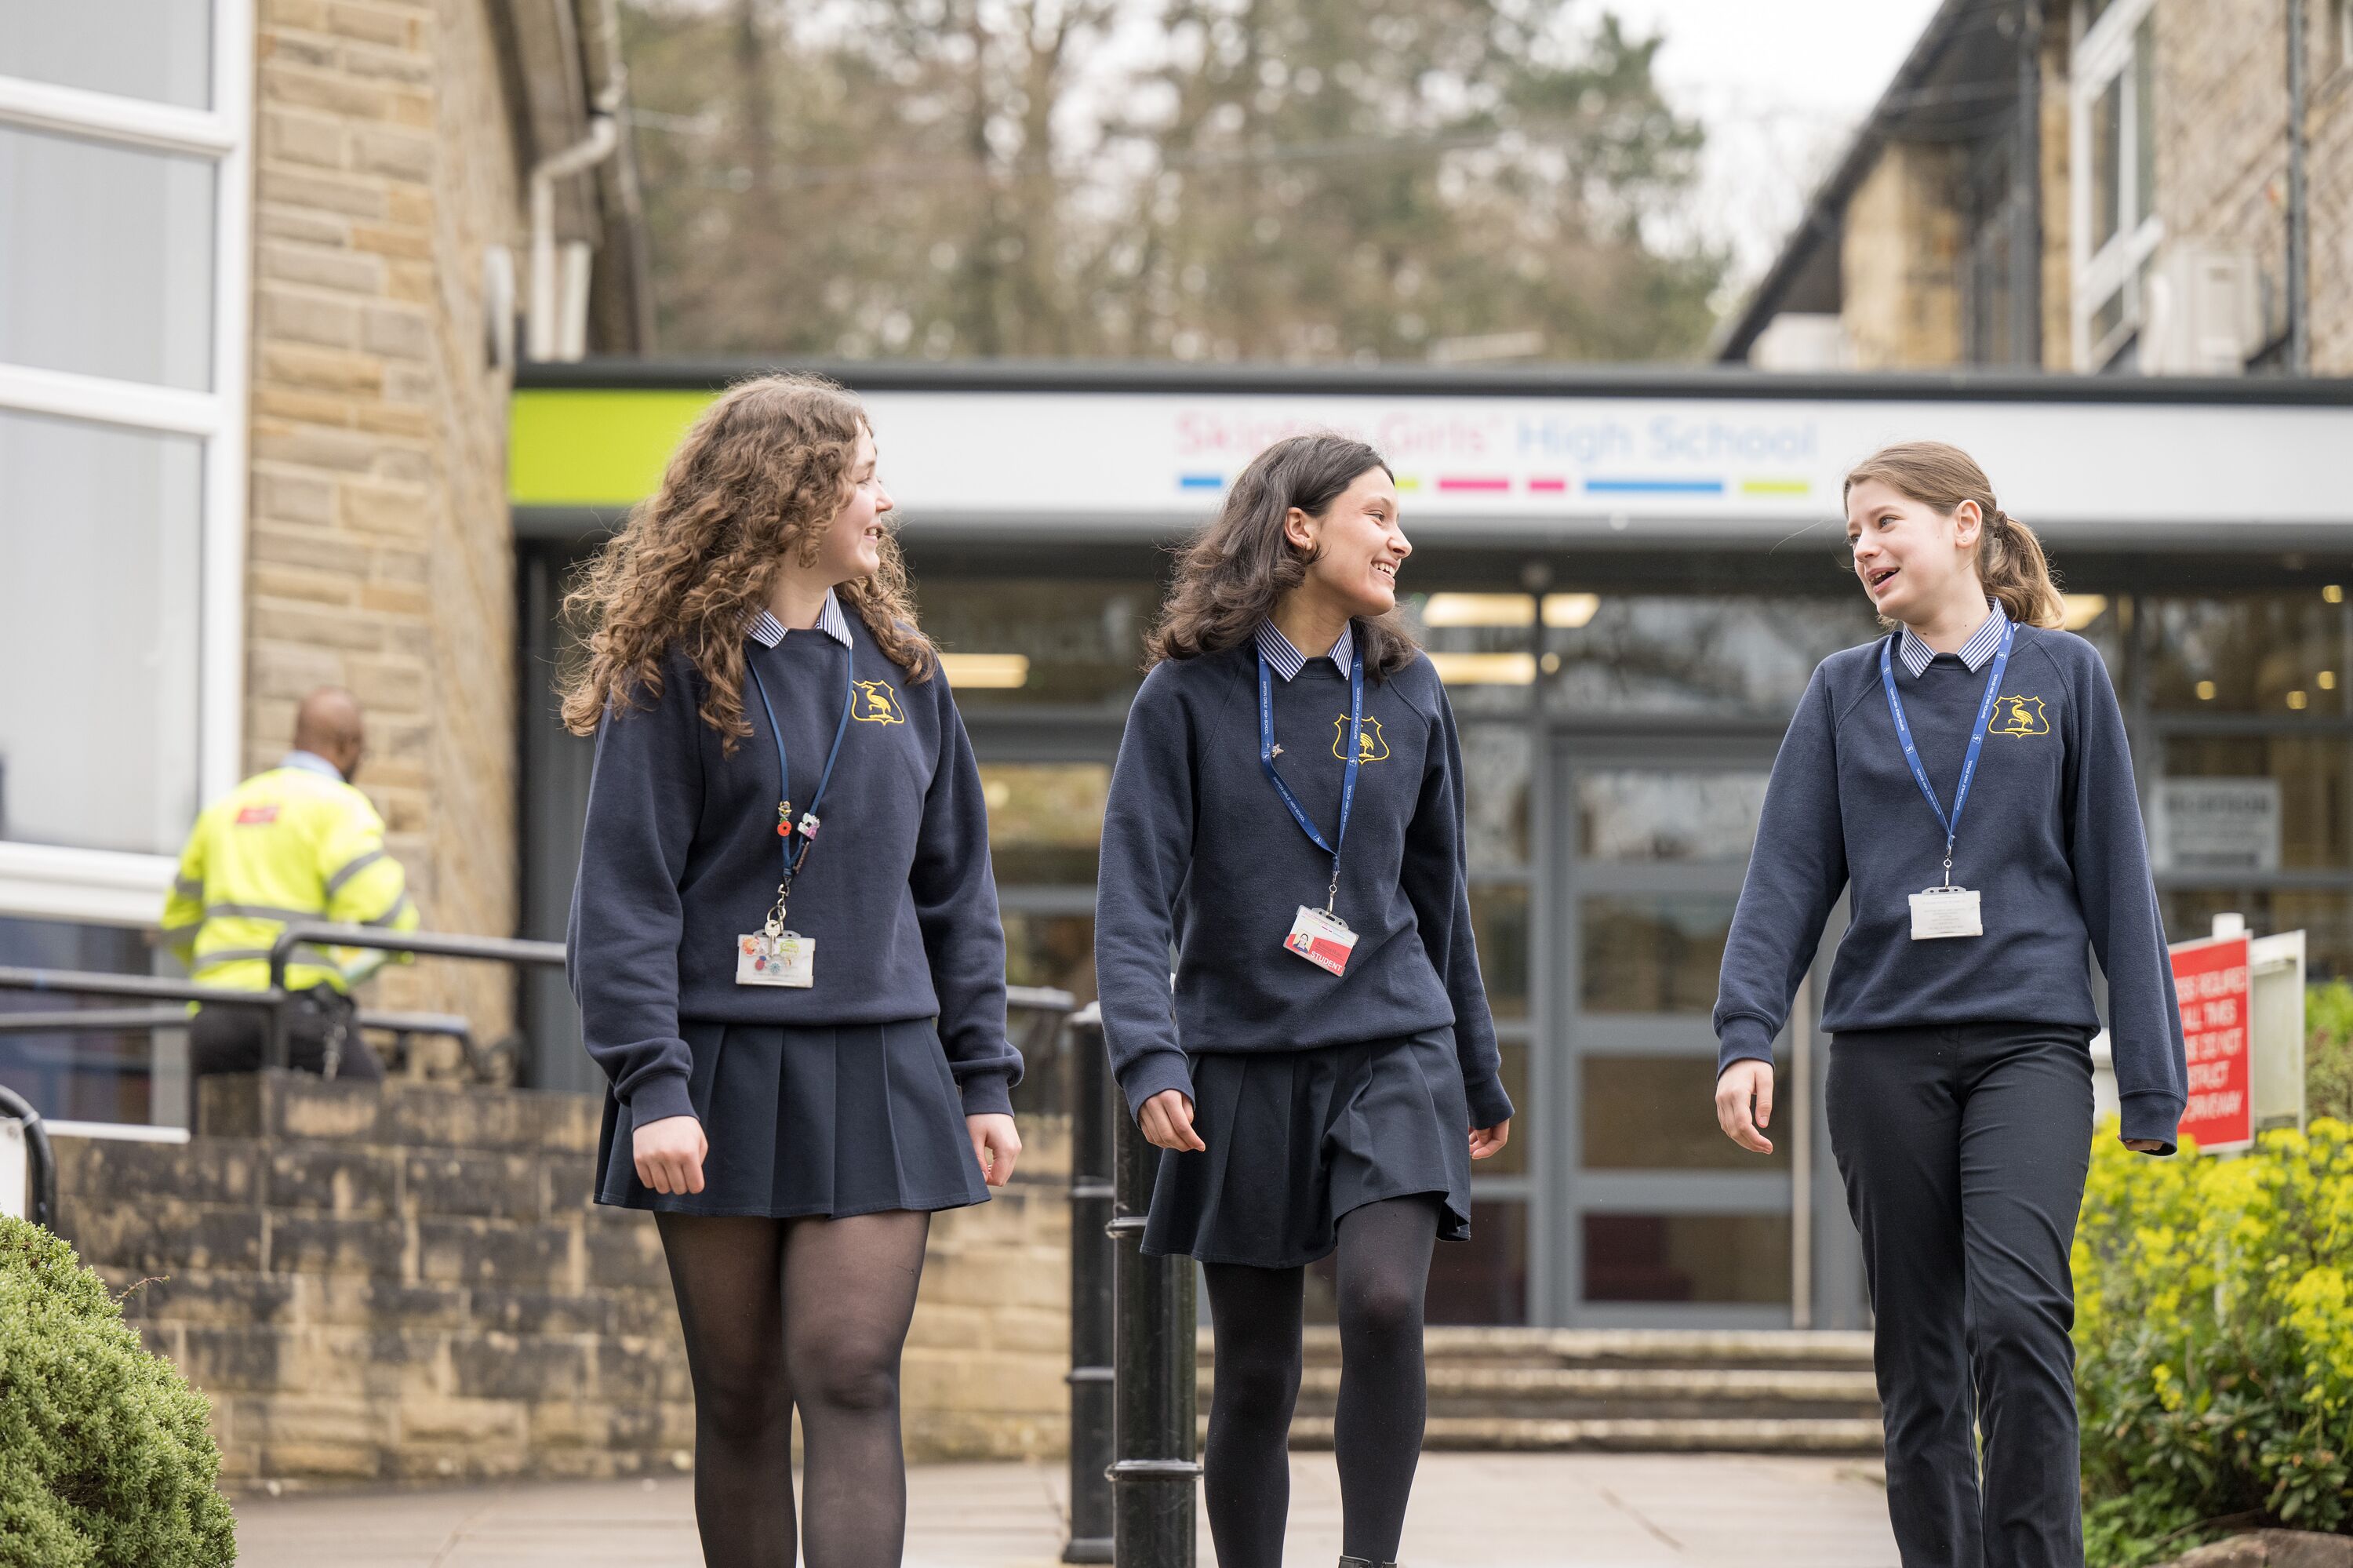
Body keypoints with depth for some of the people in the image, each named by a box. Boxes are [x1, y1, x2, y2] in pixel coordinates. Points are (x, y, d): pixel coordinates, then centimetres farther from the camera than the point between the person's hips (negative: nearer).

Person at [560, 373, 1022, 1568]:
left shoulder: (899, 670, 12)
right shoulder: (674, 672, -2)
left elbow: (955, 887, 17)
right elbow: (624, 896, -6)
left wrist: (983, 1075, 12)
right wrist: (651, 1082, -15)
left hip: (875, 1071, 3)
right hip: (721, 1075, -3)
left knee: (851, 1379, -9)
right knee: (740, 1399, 5)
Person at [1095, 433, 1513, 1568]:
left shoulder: (1406, 692, 7)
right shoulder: (1190, 694, -3)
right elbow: (1134, 893, -9)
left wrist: (1479, 1075, 22)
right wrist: (1149, 1061, -22)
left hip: (1393, 1055, 1)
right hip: (1243, 1063, -1)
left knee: (1384, 1302, -22)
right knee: (1255, 1375, 4)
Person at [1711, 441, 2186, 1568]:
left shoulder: (2062, 675, 7)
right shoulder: (1844, 693, 11)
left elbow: (2116, 881, 7)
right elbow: (1786, 876, 6)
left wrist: (2152, 1082, 3)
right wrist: (1745, 1035, -9)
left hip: (2029, 1040, -2)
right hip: (1885, 1051, 3)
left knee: (2016, 1311, -21)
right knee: (1919, 1351, 3)